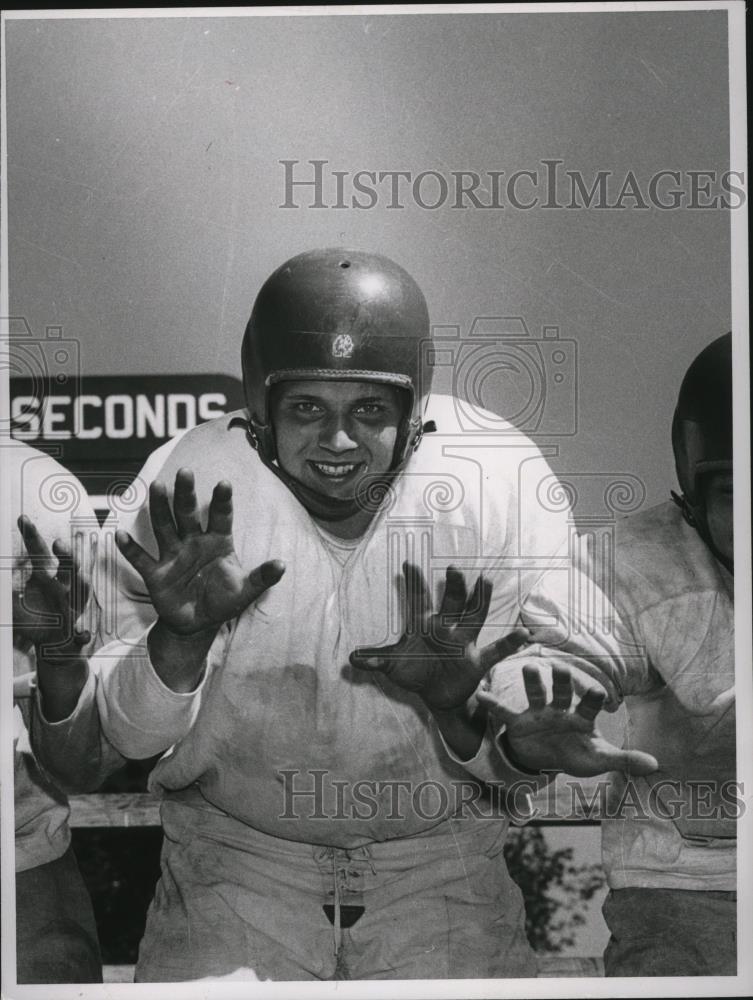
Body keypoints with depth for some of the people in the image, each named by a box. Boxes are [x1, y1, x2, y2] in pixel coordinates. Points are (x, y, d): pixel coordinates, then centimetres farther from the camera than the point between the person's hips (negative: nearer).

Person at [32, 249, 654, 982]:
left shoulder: (498, 489, -13)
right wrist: (180, 637, -28)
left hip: (441, 858, 1)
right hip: (236, 858, 0)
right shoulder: (196, 491, -12)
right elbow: (130, 738, -9)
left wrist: (458, 712, -29)